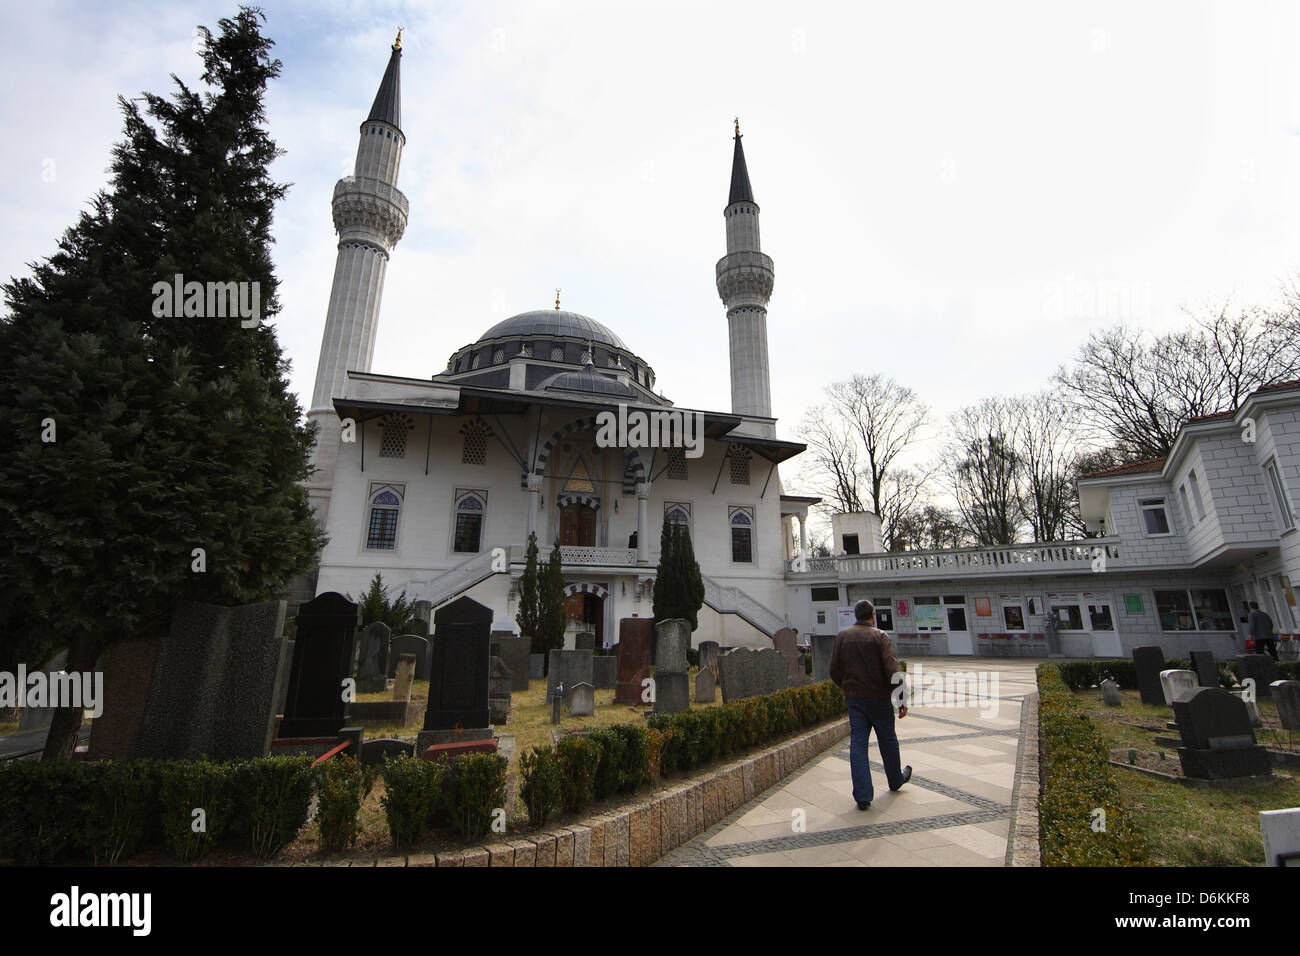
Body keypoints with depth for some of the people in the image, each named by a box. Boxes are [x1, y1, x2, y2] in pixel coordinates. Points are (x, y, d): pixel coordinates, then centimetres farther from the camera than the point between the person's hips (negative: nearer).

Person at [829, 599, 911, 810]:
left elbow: (834, 671, 2)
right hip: (879, 696, -2)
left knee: (858, 743, 2)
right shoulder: (880, 636, -9)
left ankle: (862, 795, -4)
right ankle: (896, 779, 39)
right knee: (887, 739, 17)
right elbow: (892, 668, -18)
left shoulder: (842, 636, 1)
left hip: (854, 698, 2)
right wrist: (901, 698, -16)